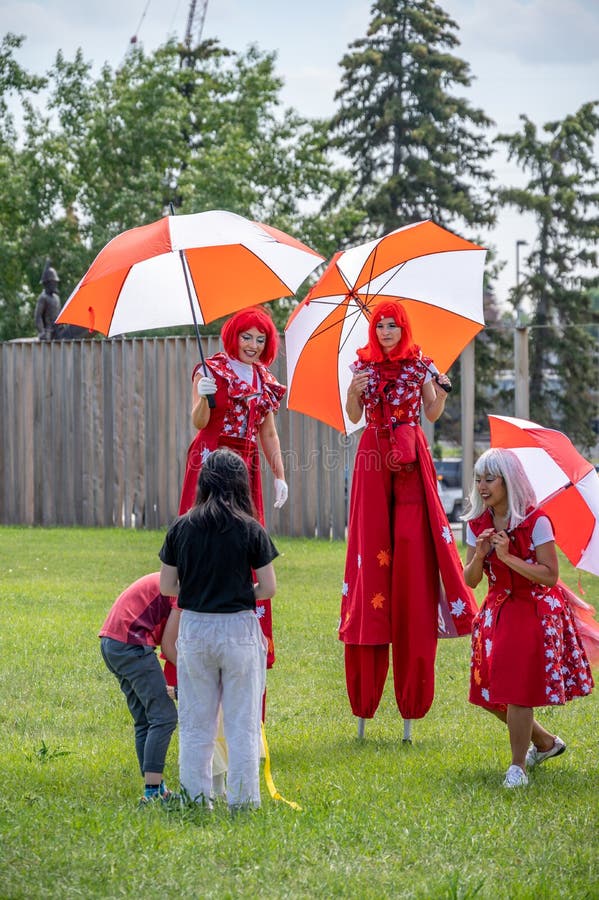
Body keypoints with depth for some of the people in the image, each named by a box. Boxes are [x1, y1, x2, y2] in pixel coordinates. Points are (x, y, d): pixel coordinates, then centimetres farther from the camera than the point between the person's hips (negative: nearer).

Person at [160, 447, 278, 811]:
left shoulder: (181, 528, -2)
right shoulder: (251, 531, -8)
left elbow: (167, 586, 2)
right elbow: (268, 588, -6)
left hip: (194, 629, 2)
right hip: (239, 629, -2)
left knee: (195, 722, 12)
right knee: (242, 722, 6)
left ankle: (196, 796, 15)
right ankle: (242, 799, 7)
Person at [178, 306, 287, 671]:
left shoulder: (264, 380, 15)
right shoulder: (212, 370, -1)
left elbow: (268, 432, 19)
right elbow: (199, 422, -8)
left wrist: (280, 474, 12)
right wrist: (205, 398, -27)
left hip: (245, 467, 5)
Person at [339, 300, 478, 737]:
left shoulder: (420, 364, 5)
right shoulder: (364, 365, 7)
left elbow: (432, 413, 7)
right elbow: (354, 417, 8)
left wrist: (441, 391, -12)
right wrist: (354, 392, -12)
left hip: (411, 458, -1)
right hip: (374, 457, 1)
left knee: (412, 546, -8)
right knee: (372, 545, -3)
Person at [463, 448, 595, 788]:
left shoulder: (535, 521, -14)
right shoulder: (478, 524, 2)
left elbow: (550, 576, -18)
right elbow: (470, 581, 4)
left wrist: (508, 556, -25)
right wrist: (480, 555, -17)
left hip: (535, 612, -6)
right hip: (498, 610, 6)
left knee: (517, 690, -11)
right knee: (492, 693, 6)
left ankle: (518, 766, 1)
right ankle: (545, 742, 29)